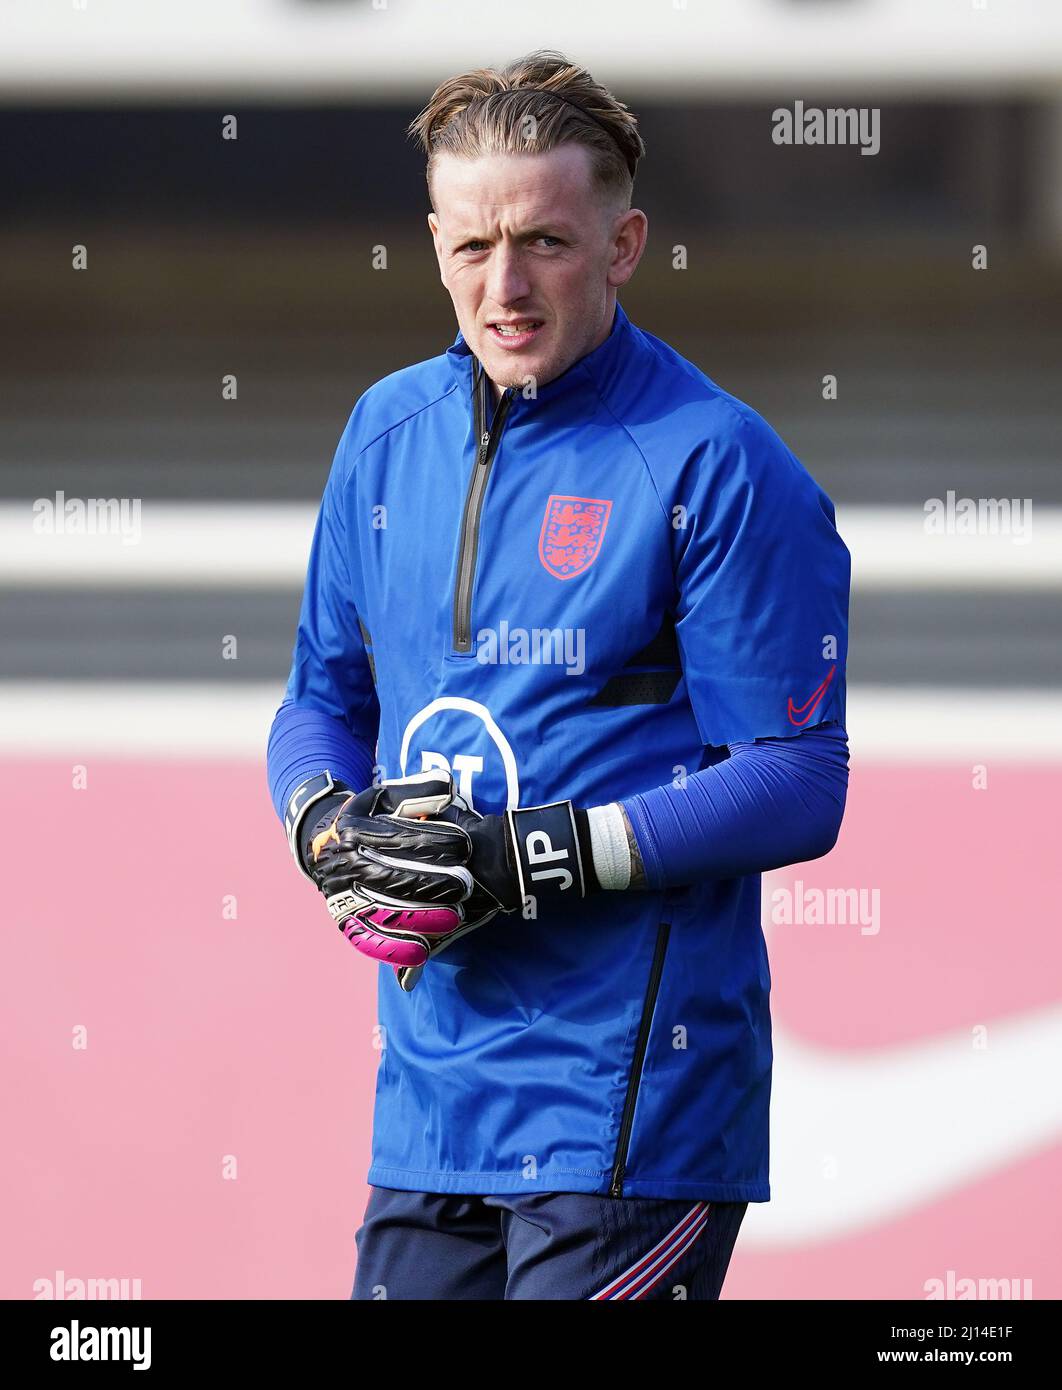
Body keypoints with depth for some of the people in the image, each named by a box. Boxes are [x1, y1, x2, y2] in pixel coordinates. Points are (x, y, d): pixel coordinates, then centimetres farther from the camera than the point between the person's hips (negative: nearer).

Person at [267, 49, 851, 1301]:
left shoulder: (717, 467, -8)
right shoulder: (388, 433, 12)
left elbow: (800, 789, -11)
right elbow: (322, 696, 22)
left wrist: (542, 857, -19)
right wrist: (328, 824, -2)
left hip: (634, 1094, -6)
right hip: (431, 1082, 6)